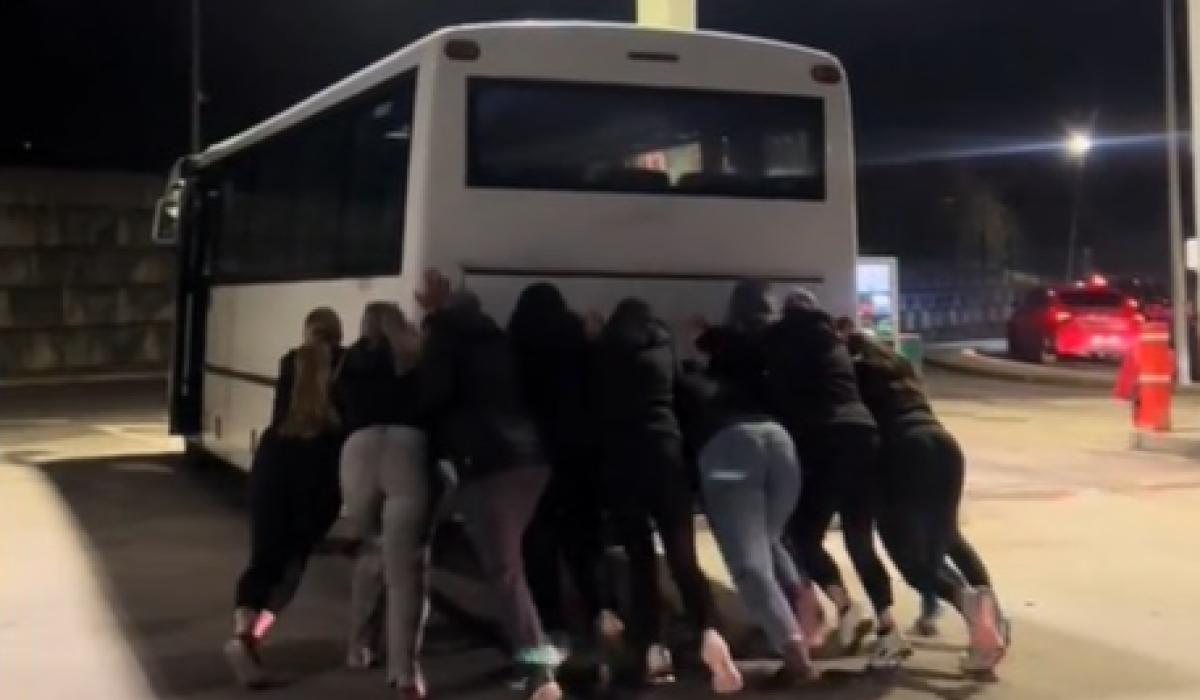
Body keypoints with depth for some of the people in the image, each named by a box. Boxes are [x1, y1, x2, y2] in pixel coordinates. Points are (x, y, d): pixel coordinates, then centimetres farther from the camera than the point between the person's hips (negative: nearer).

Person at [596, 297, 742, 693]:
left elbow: (597, 403, 14)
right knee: (682, 553, -4)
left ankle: (652, 649, -6)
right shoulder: (664, 345, 13)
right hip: (664, 450, 1)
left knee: (640, 557, 4)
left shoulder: (607, 351, 7)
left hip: (621, 458, -1)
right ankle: (708, 632, -27)